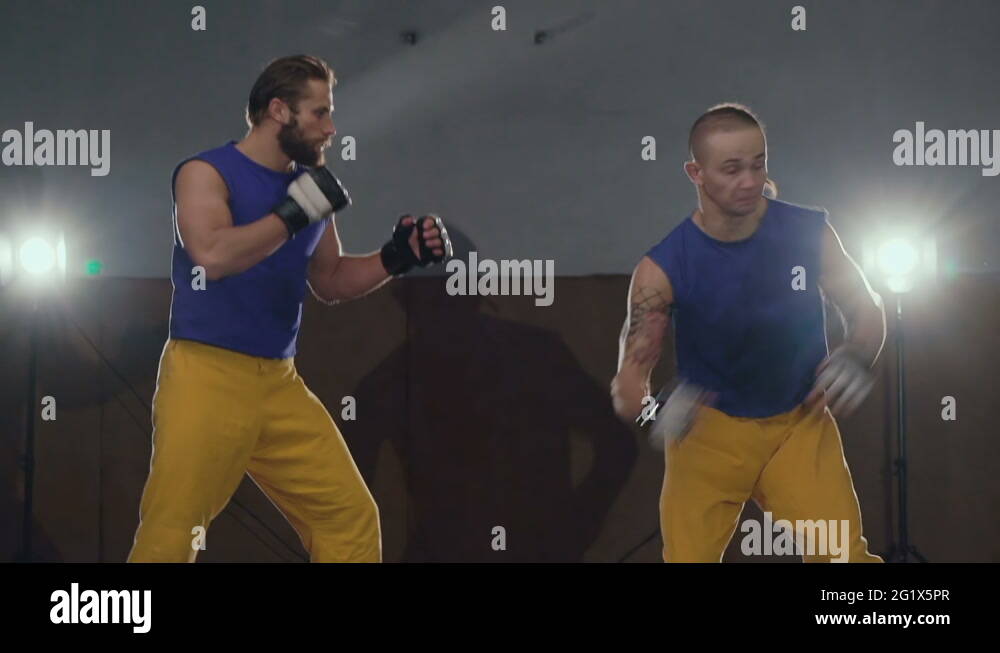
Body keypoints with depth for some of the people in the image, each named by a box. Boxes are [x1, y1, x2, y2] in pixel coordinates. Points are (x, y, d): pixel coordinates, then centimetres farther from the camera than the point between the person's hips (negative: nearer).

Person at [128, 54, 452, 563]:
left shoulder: (309, 186, 13)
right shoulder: (206, 173, -7)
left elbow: (330, 282, 23)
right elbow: (212, 254, -25)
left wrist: (396, 258, 8)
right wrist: (293, 215, -17)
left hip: (279, 384, 7)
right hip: (207, 377, -7)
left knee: (352, 516, 4)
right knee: (170, 535, -8)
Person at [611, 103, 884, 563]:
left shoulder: (809, 232, -13)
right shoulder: (662, 269, -18)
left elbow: (867, 311, 1)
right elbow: (629, 381, -16)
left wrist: (856, 360, -21)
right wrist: (658, 412, -39)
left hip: (800, 424, 1)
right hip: (708, 430, -1)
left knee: (843, 554, -14)